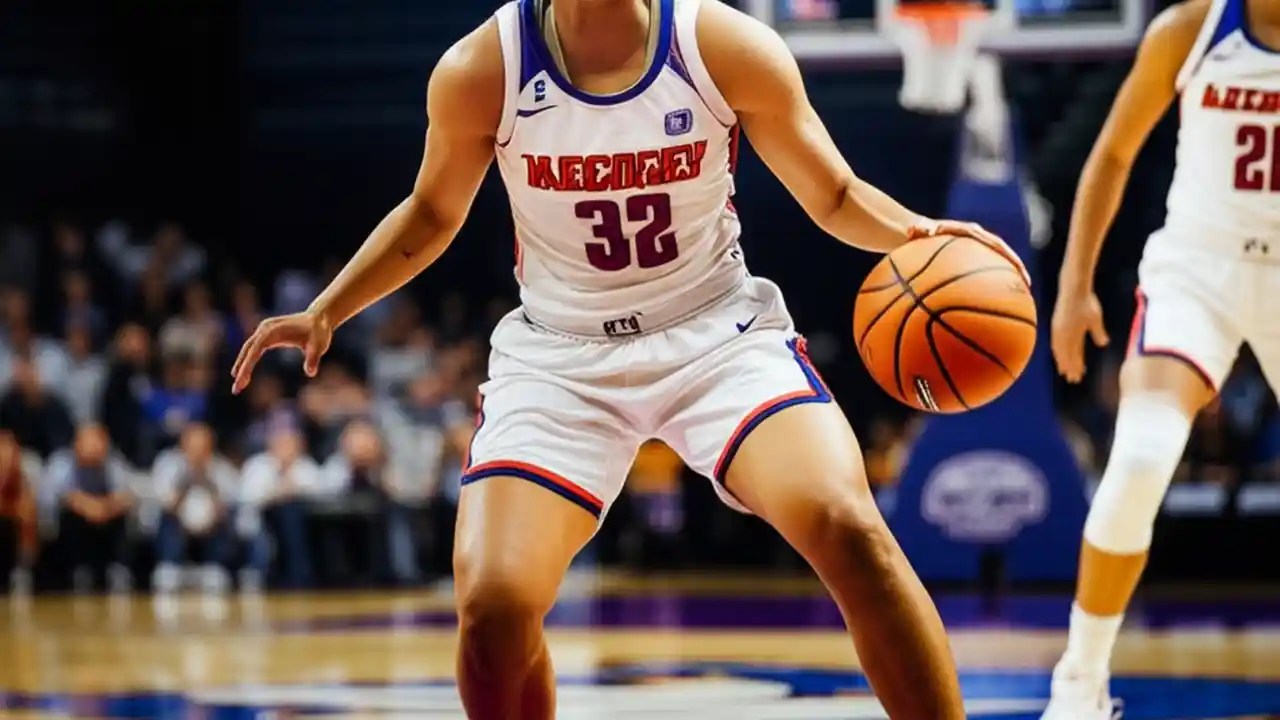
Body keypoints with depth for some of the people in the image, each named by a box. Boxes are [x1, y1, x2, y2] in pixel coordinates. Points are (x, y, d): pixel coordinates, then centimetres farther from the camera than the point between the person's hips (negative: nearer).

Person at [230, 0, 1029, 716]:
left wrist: (915, 234, -21)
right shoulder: (479, 72, -13)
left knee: (848, 528, -25)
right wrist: (325, 313, 1)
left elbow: (834, 196, 0)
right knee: (494, 600, -16)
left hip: (719, 332, -1)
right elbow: (432, 214, 8)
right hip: (561, 354, 1)